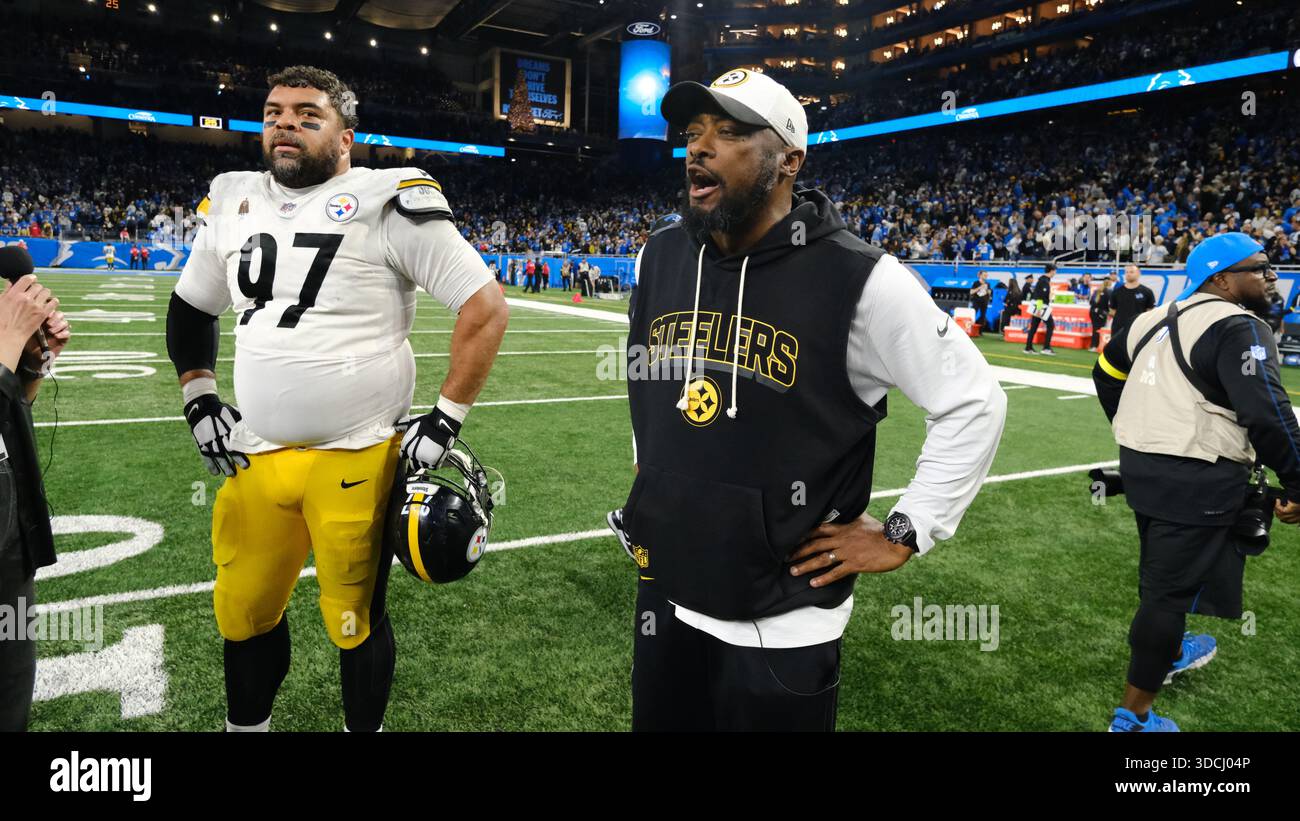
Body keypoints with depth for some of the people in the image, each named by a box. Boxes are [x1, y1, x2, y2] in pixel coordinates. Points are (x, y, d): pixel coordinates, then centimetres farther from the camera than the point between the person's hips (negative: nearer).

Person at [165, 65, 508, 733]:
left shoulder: (385, 202, -9)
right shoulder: (233, 202, 9)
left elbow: (486, 308, -11)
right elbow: (191, 307, 24)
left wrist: (446, 419, -11)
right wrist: (198, 398, 12)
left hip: (357, 462, -5)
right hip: (255, 458, 6)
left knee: (355, 621, 10)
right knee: (244, 615, 17)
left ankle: (365, 728, 35)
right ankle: (245, 726, 42)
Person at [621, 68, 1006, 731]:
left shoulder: (856, 279, -17)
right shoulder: (659, 258, 1)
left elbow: (974, 403, -8)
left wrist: (904, 535, -7)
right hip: (663, 594, 5)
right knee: (661, 717, 21)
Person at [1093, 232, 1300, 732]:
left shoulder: (1154, 319, 11)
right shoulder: (1237, 328, -15)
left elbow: (1106, 373, 23)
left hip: (1141, 466, 9)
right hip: (1196, 482, -9)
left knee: (1162, 574, 27)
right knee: (1170, 588, -1)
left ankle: (1171, 652, 51)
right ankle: (1133, 716, 8)